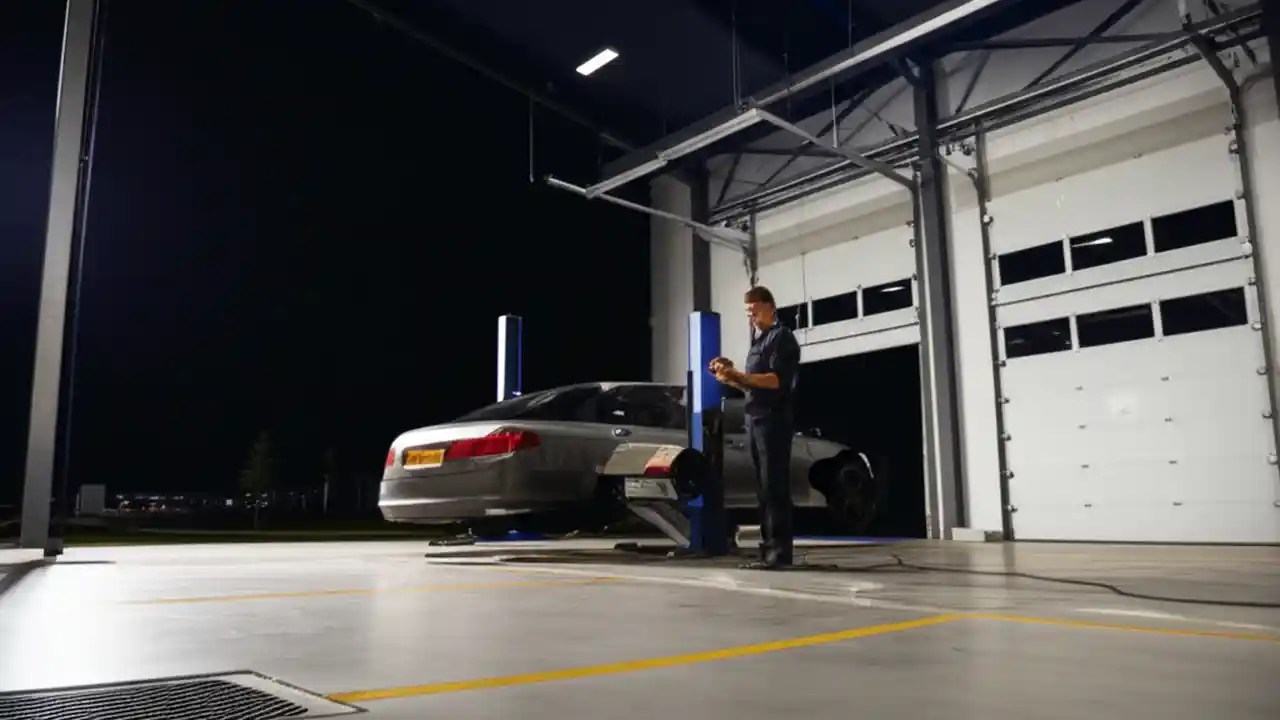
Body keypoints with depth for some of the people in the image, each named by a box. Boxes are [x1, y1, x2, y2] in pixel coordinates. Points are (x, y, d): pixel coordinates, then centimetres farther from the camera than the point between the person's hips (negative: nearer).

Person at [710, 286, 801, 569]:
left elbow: (777, 380, -15)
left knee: (775, 486, -10)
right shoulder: (757, 341, 22)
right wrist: (731, 378, 6)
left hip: (774, 419, -9)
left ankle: (780, 551, -9)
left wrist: (738, 374, -19)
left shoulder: (781, 337, -3)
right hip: (755, 418, 9)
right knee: (764, 488, 8)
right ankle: (769, 549, 12)